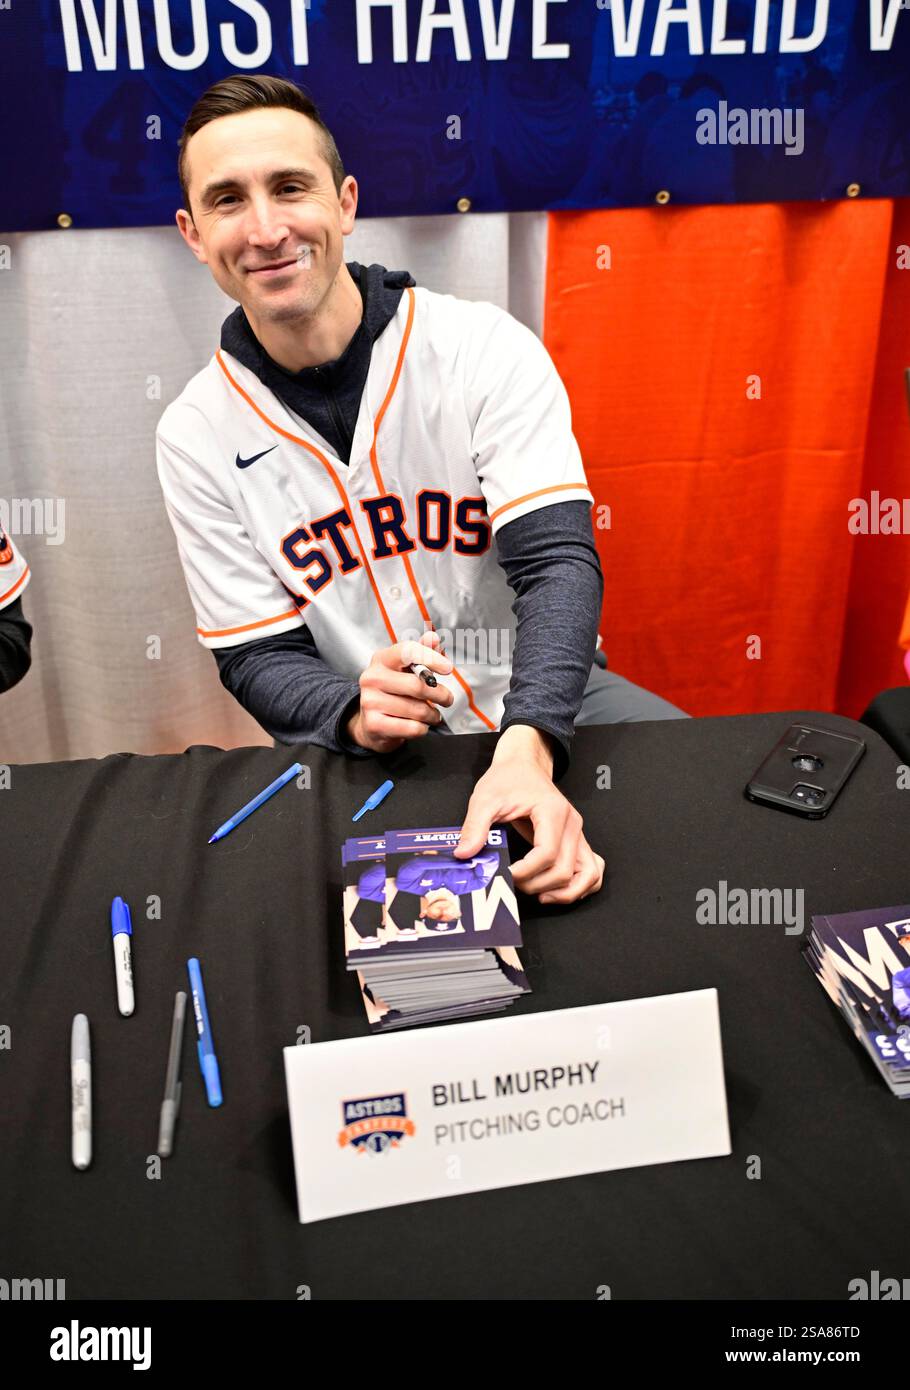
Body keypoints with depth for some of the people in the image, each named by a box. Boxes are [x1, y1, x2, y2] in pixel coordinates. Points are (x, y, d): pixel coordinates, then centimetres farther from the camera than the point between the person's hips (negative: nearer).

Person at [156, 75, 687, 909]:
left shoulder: (486, 348, -10)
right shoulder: (196, 435, -4)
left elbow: (558, 564, -19)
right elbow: (257, 658, -2)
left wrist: (526, 747, -38)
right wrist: (354, 715, -26)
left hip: (540, 699, 0)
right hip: (365, 748, 1)